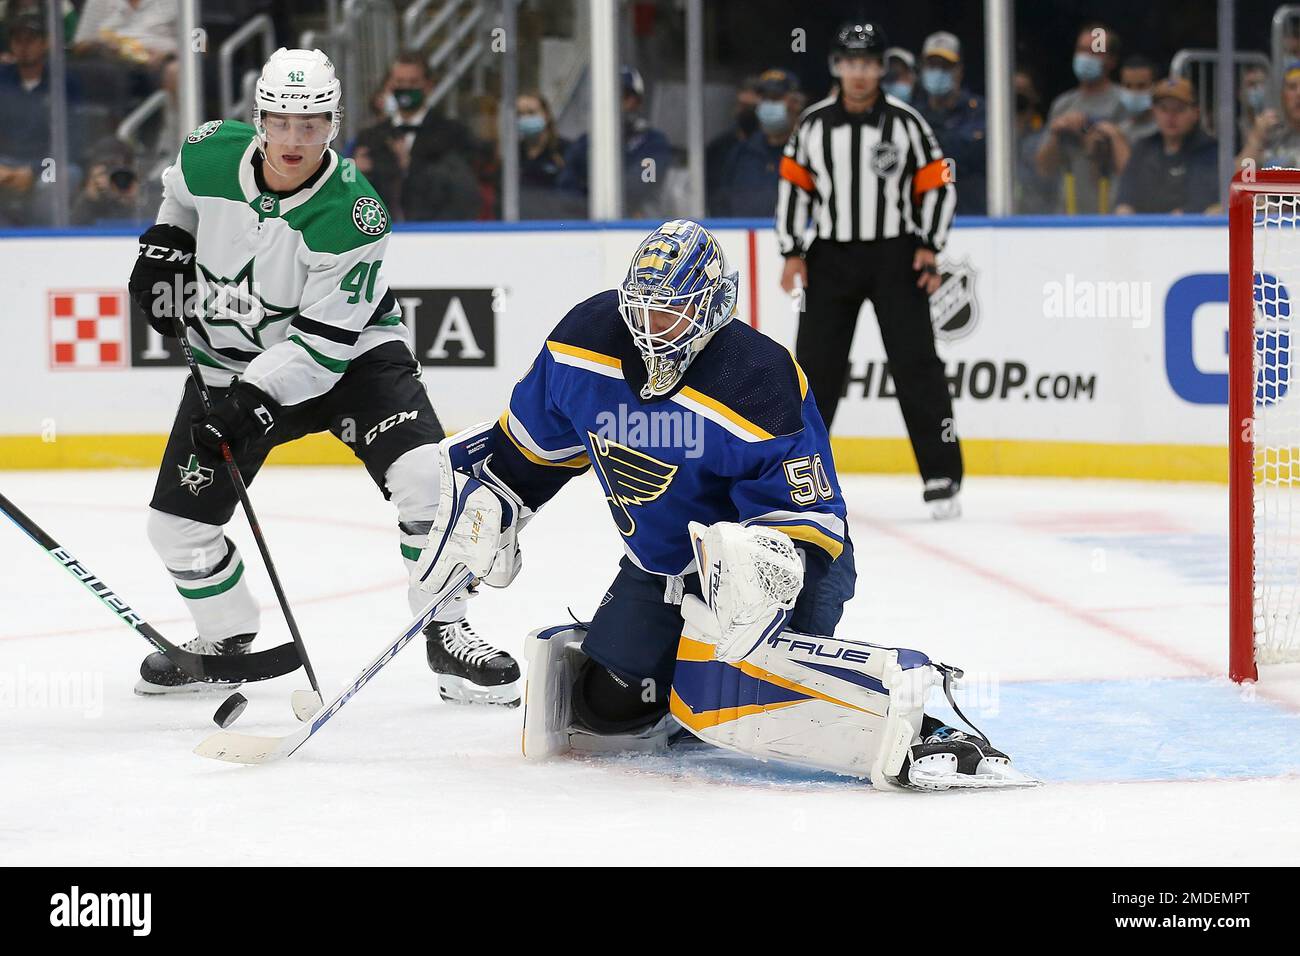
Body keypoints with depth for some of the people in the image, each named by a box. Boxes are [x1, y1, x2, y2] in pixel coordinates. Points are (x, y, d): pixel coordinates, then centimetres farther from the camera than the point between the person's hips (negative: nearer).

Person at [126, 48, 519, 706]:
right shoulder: (210, 152, -16)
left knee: (423, 473, -25)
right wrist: (164, 246, 0)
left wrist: (252, 400, -33)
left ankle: (447, 639, -11)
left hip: (347, 354, -4)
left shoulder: (354, 216, -28)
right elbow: (181, 192, 13)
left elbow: (324, 342, -27)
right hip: (231, 359, 4)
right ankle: (225, 638, 30)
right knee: (177, 522, 2)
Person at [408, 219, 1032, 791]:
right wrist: (487, 502, 7)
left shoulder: (757, 382, -28)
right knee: (606, 705, -4)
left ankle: (904, 713, -43)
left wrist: (775, 559, -46)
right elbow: (535, 442, 10)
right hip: (661, 569, 7)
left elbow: (810, 511, -27)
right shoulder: (585, 343, -10)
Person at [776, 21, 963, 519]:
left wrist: (928, 247, -9)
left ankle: (942, 477, -4)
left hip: (894, 256, -2)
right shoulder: (813, 124, 2)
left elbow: (938, 185, -1)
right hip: (830, 257, 2)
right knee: (815, 365, 2)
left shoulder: (905, 122, -5)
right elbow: (794, 185, 9)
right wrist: (793, 252, 4)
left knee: (916, 364, -7)